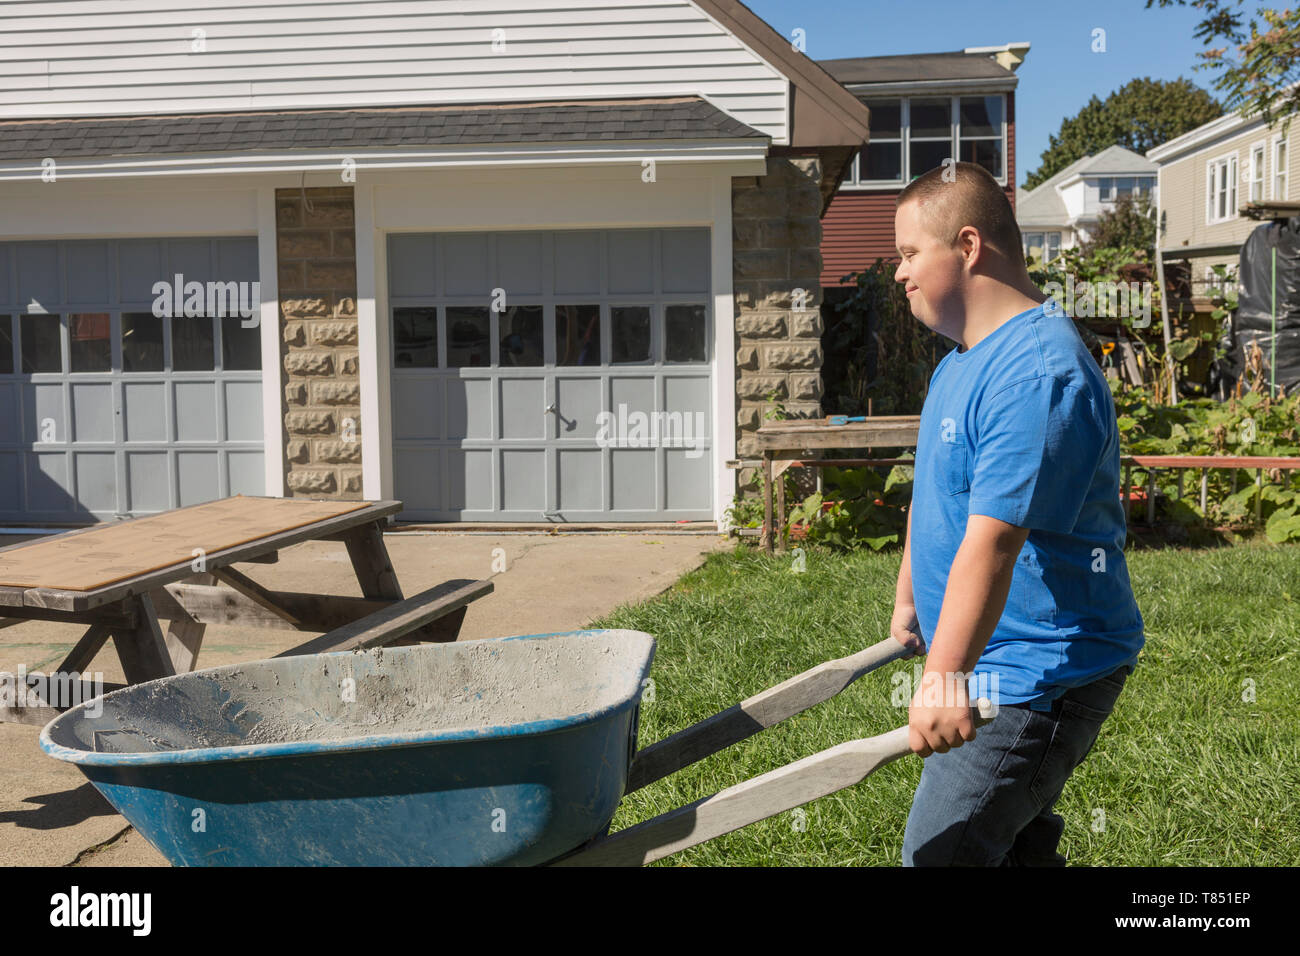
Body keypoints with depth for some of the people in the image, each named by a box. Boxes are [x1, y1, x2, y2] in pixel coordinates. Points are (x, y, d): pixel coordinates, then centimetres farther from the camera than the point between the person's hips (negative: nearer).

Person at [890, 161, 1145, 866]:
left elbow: (992, 541, -33)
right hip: (992, 666, 10)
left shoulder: (1039, 374, -25)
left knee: (938, 853, -7)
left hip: (1035, 681, -10)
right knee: (1017, 844, 20)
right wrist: (907, 599, 25)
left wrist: (944, 675, -36)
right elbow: (935, 495, 22)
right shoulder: (962, 360, 11)